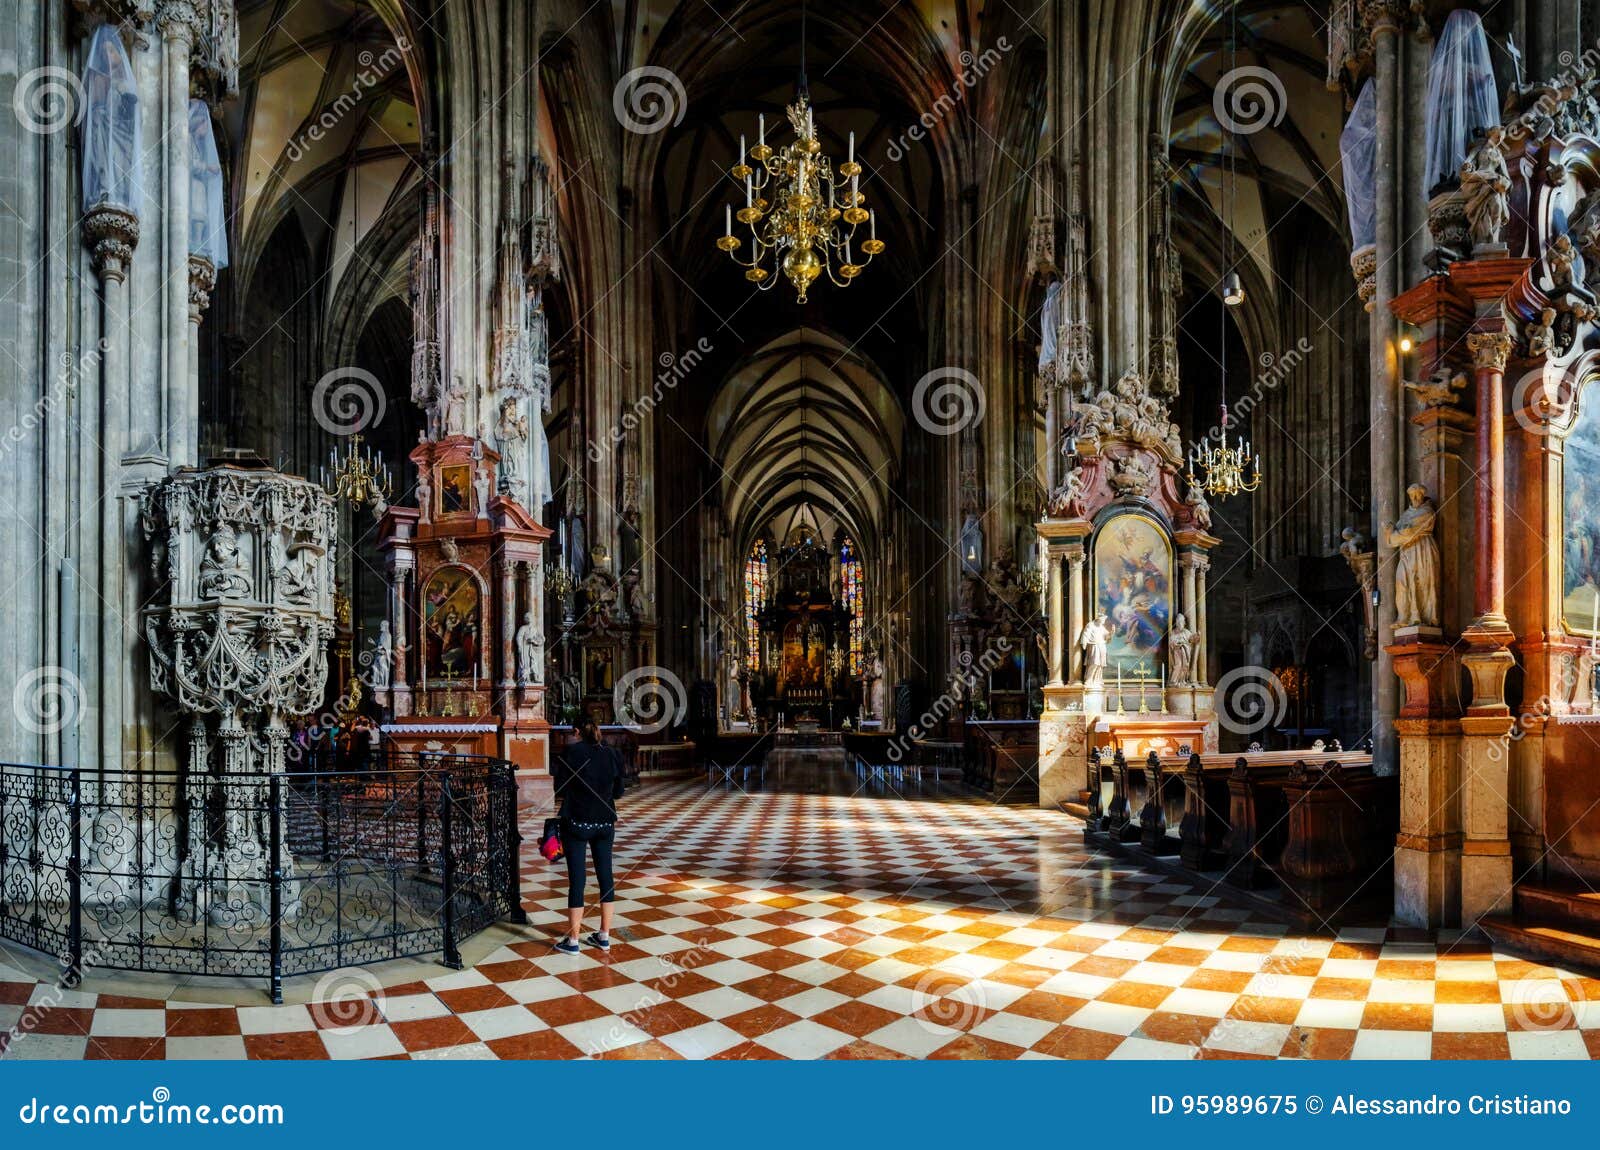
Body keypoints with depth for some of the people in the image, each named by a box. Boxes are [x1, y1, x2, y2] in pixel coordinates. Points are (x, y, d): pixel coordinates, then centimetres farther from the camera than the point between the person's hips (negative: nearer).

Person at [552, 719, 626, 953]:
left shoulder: (571, 752, -7)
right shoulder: (612, 755, 4)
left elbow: (560, 791, -8)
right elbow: (618, 792, 9)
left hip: (577, 822, -3)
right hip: (605, 823, 4)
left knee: (576, 879, 1)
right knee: (605, 877, 10)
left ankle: (573, 940, 6)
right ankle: (604, 936, 18)